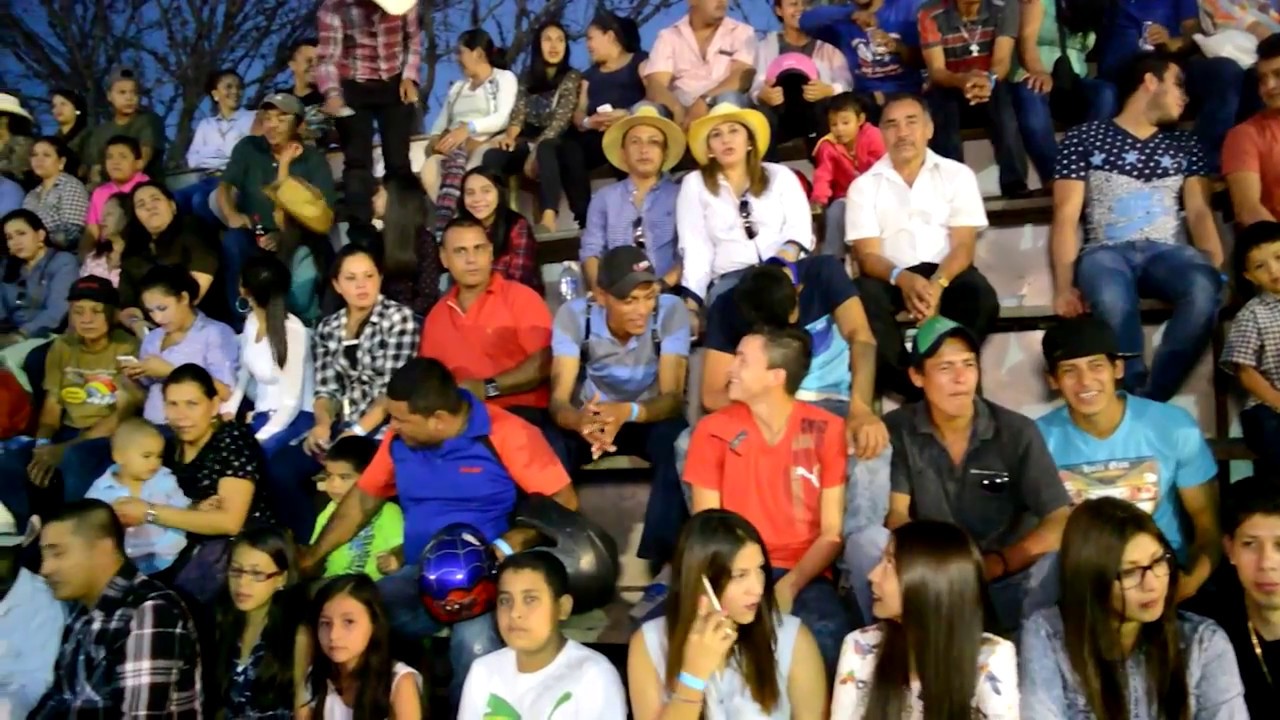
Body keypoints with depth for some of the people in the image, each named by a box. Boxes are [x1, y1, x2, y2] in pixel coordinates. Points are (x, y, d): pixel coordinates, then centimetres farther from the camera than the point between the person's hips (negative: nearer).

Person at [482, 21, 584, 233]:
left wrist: (536, 151, -22)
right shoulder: (529, 76, 17)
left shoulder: (572, 77, 3)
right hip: (527, 140, 4)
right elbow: (519, 110, 7)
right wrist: (510, 136, -16)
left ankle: (549, 217, -55)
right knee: (492, 156, -28)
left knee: (545, 150, -42)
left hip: (554, 143, -4)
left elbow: (560, 120, -10)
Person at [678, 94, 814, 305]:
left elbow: (799, 226, 7)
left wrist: (788, 254, -17)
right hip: (731, 278, 0)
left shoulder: (781, 175, 21)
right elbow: (695, 248, 6)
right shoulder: (694, 184, 17)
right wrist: (691, 299, -8)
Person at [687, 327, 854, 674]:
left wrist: (790, 585, -17)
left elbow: (832, 533, -2)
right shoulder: (714, 431, 1)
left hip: (804, 576, -1)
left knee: (828, 637, -34)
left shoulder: (828, 431, -2)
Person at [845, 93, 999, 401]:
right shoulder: (864, 185, 6)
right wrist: (903, 279, -26)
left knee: (982, 298, -30)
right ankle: (914, 386, -23)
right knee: (864, 299, -33)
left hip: (945, 272, 1)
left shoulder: (957, 175, 7)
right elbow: (868, 255, -3)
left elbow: (963, 245, -2)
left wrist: (937, 285, -24)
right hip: (891, 277, 0)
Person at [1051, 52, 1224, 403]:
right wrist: (1065, 286, -14)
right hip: (1106, 252, -3)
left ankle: (1149, 400, -28)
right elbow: (1066, 217, 2)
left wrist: (1217, 269, -9)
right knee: (1110, 297, -41)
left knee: (1204, 287, -34)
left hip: (1167, 252, 3)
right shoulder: (1083, 139, 11)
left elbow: (1199, 212, 12)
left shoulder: (1185, 145, 23)